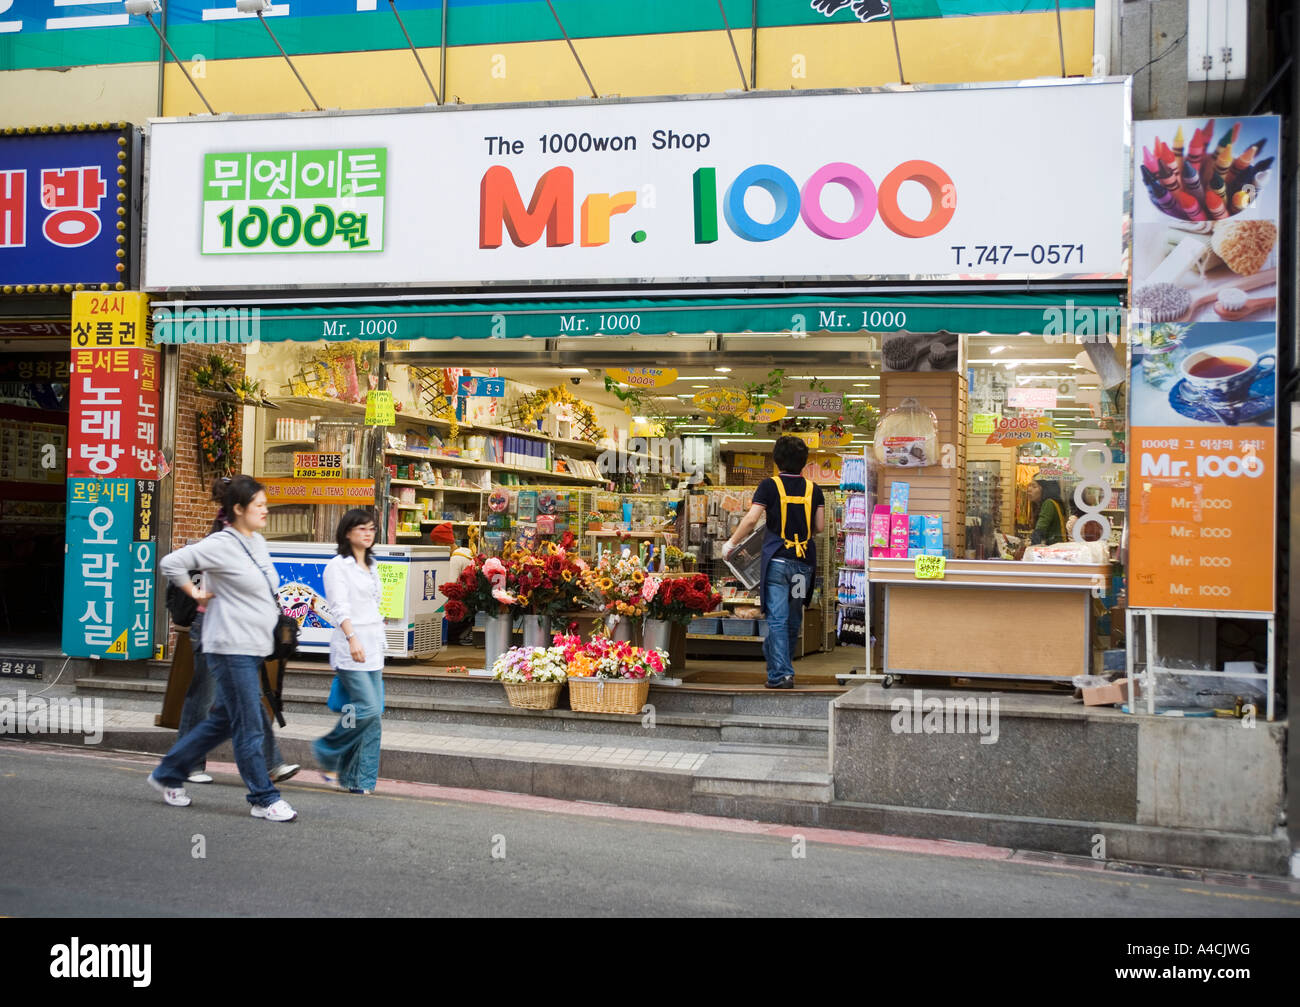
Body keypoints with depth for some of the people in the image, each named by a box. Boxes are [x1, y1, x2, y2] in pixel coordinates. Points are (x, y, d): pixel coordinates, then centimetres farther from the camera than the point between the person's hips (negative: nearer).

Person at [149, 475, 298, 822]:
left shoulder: (258, 543, 13)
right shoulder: (220, 545, -13)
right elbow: (171, 563, -16)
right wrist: (197, 594, -8)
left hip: (254, 648, 9)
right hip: (231, 648, -9)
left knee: (223, 721, 16)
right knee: (249, 728, -4)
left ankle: (168, 774, 29)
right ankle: (264, 800, 4)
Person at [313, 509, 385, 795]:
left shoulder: (372, 567, 19)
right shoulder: (337, 566, -4)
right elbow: (340, 607, -15)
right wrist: (352, 638, -28)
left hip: (373, 648, 8)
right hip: (350, 650, -8)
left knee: (374, 713, 1)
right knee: (368, 708, -16)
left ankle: (357, 779, 6)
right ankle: (327, 751, 6)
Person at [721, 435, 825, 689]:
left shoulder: (770, 485, -3)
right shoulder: (813, 489, 7)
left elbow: (751, 520, -10)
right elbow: (820, 527, 6)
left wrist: (731, 544, 2)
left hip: (777, 559, -3)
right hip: (804, 561, 3)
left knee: (777, 618, -4)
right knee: (794, 618, 14)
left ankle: (780, 673, -10)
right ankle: (782, 664, 27)